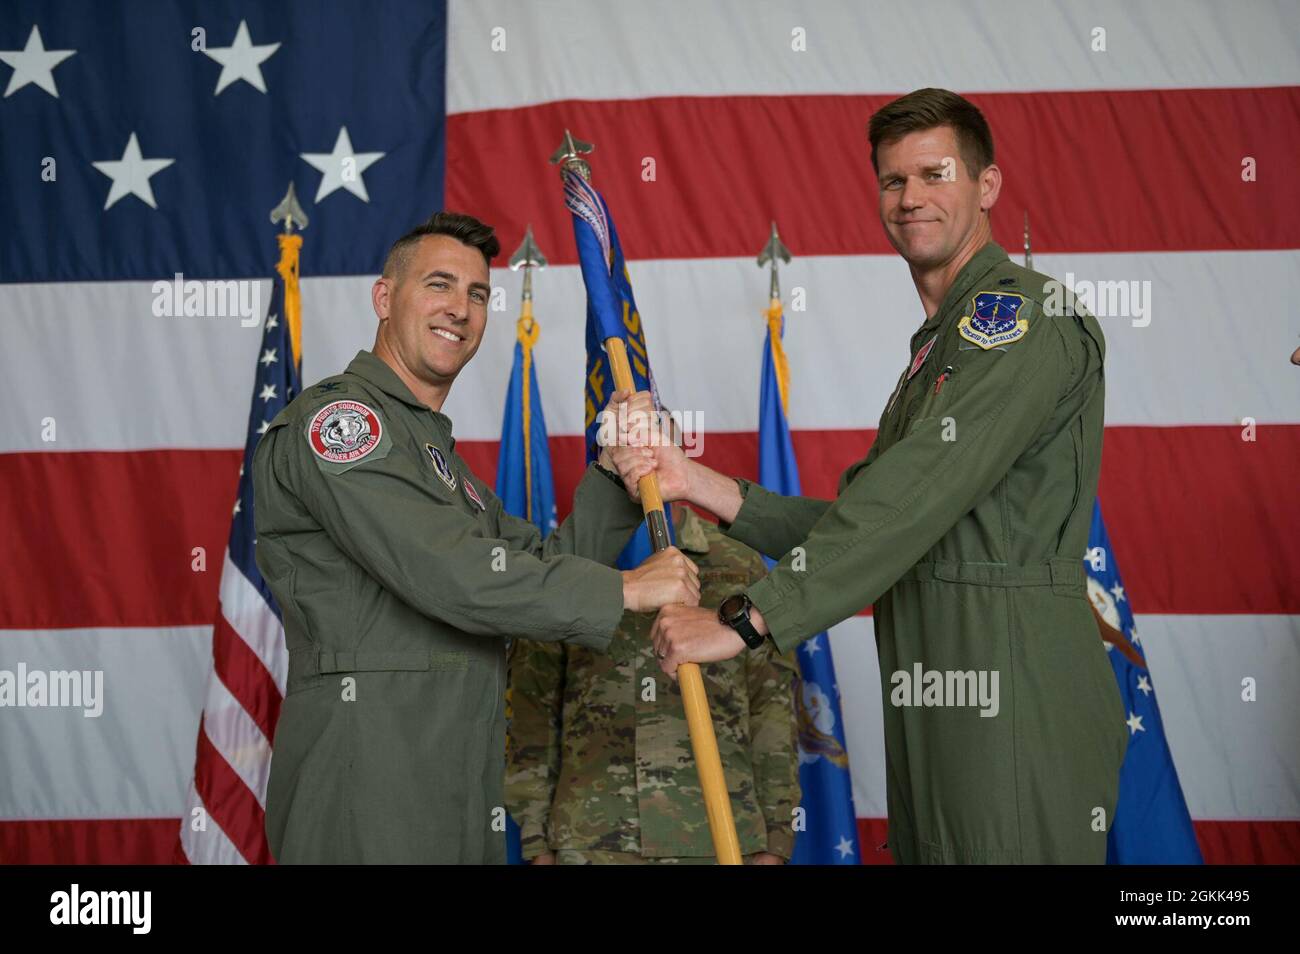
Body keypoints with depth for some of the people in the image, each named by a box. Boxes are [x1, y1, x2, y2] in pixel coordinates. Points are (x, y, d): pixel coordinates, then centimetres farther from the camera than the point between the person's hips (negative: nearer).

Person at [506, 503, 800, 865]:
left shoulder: (740, 565, 5)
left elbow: (773, 709, 4)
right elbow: (534, 712, 6)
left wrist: (773, 846, -1)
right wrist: (539, 847, 2)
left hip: (719, 839, 0)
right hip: (593, 842, 0)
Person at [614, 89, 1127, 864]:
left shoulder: (1022, 312, -10)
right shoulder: (938, 347, 22)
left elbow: (911, 498, -21)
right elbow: (861, 523, 14)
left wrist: (746, 621, -23)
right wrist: (697, 483, 4)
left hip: (1016, 713, -9)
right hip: (939, 714, 9)